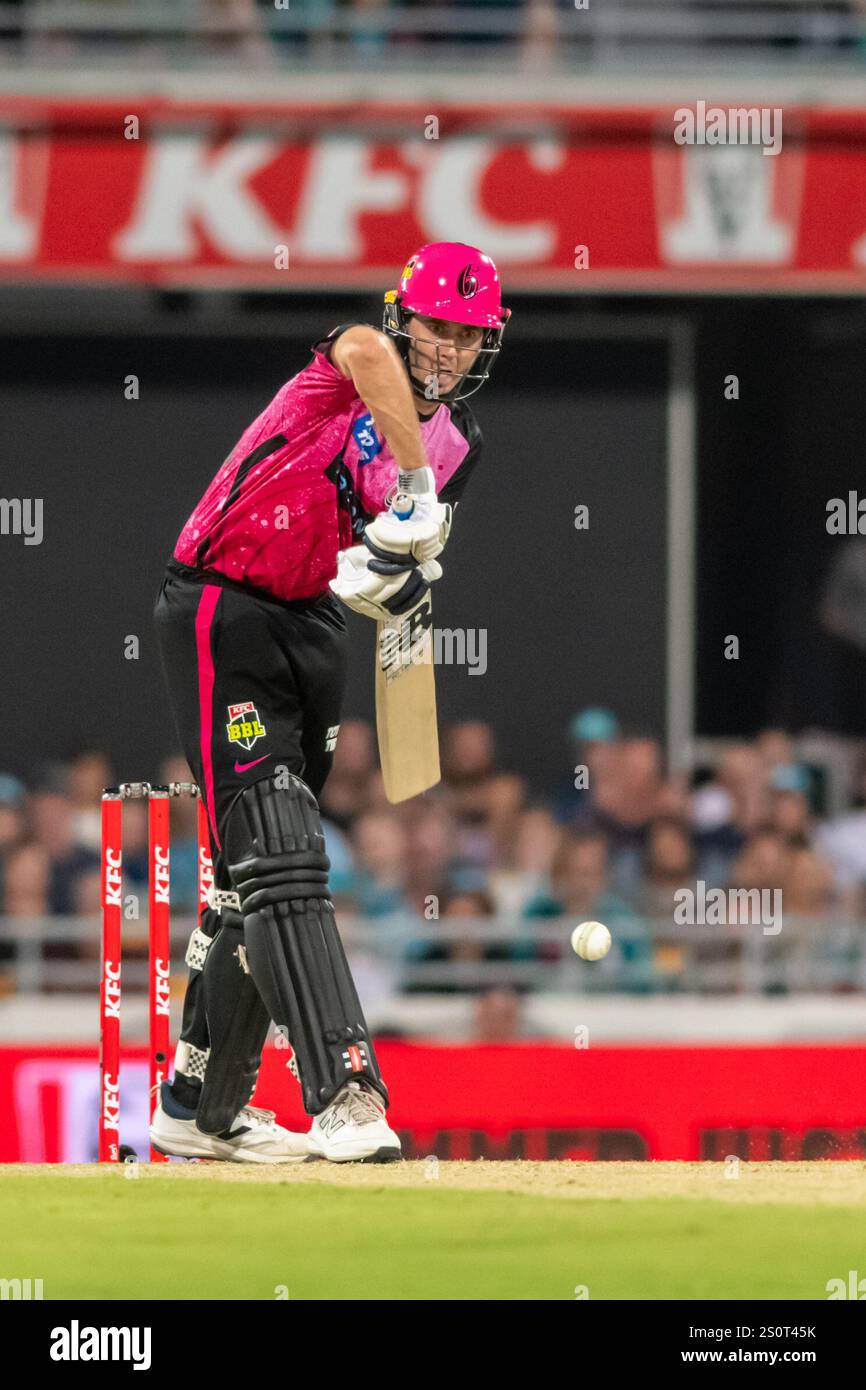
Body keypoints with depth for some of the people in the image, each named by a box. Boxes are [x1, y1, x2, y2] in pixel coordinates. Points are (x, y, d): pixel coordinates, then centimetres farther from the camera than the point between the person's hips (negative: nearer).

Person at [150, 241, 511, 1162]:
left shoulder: (458, 442, 8)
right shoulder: (348, 364, -13)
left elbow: (375, 586, 5)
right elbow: (368, 352, -41)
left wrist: (397, 568, -19)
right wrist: (415, 488, -41)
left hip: (311, 627, 8)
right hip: (221, 614, -8)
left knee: (257, 876, 14)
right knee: (280, 859, -17)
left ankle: (199, 1105, 27)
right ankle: (344, 1097, -28)